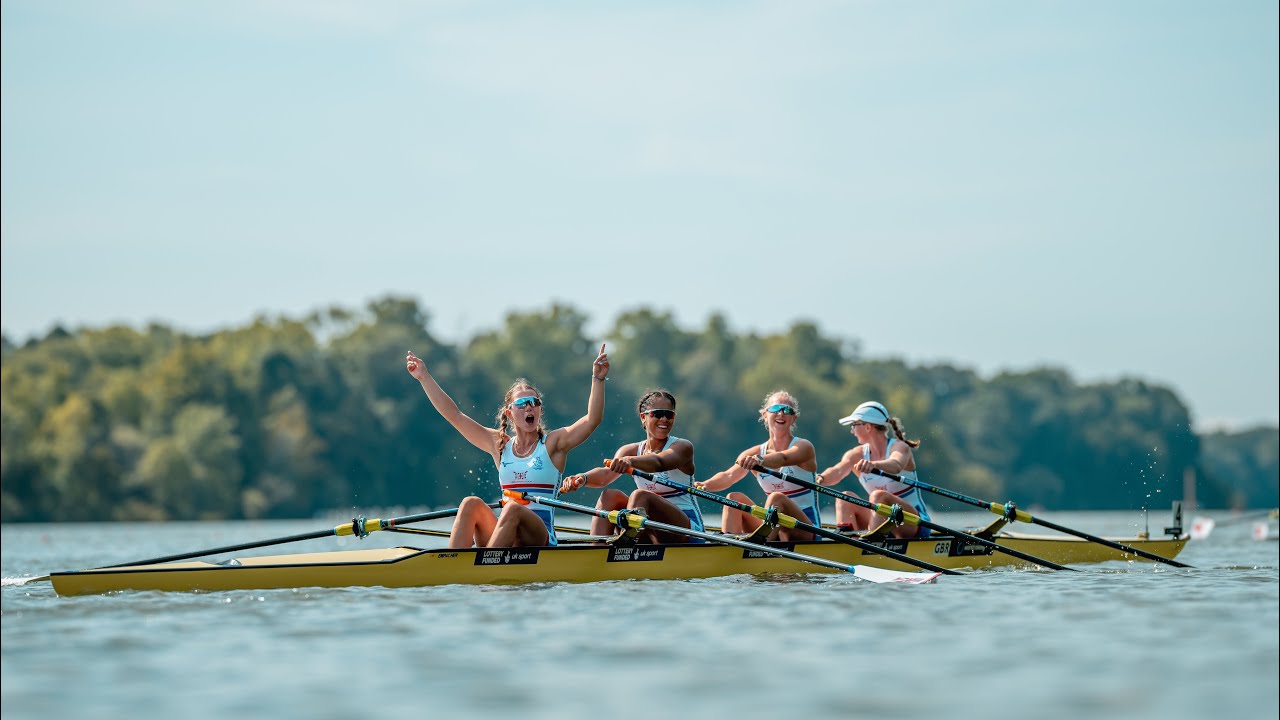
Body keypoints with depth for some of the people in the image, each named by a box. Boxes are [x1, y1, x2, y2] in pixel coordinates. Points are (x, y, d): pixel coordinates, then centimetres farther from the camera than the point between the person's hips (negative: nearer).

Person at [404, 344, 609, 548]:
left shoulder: (553, 443, 5)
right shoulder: (499, 444, 15)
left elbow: (593, 419, -9)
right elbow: (454, 415, 15)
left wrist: (598, 379, -21)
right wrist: (424, 377, 14)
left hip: (540, 537, -4)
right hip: (505, 539, 4)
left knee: (512, 509, -33)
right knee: (471, 504, -22)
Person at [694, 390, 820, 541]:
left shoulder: (803, 447, -7)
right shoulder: (755, 453, 6)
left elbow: (783, 458, -31)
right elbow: (729, 476, -12)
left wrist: (760, 460, -54)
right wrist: (704, 485, -35)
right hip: (773, 531, 5)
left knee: (776, 498, -31)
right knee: (735, 498, -13)